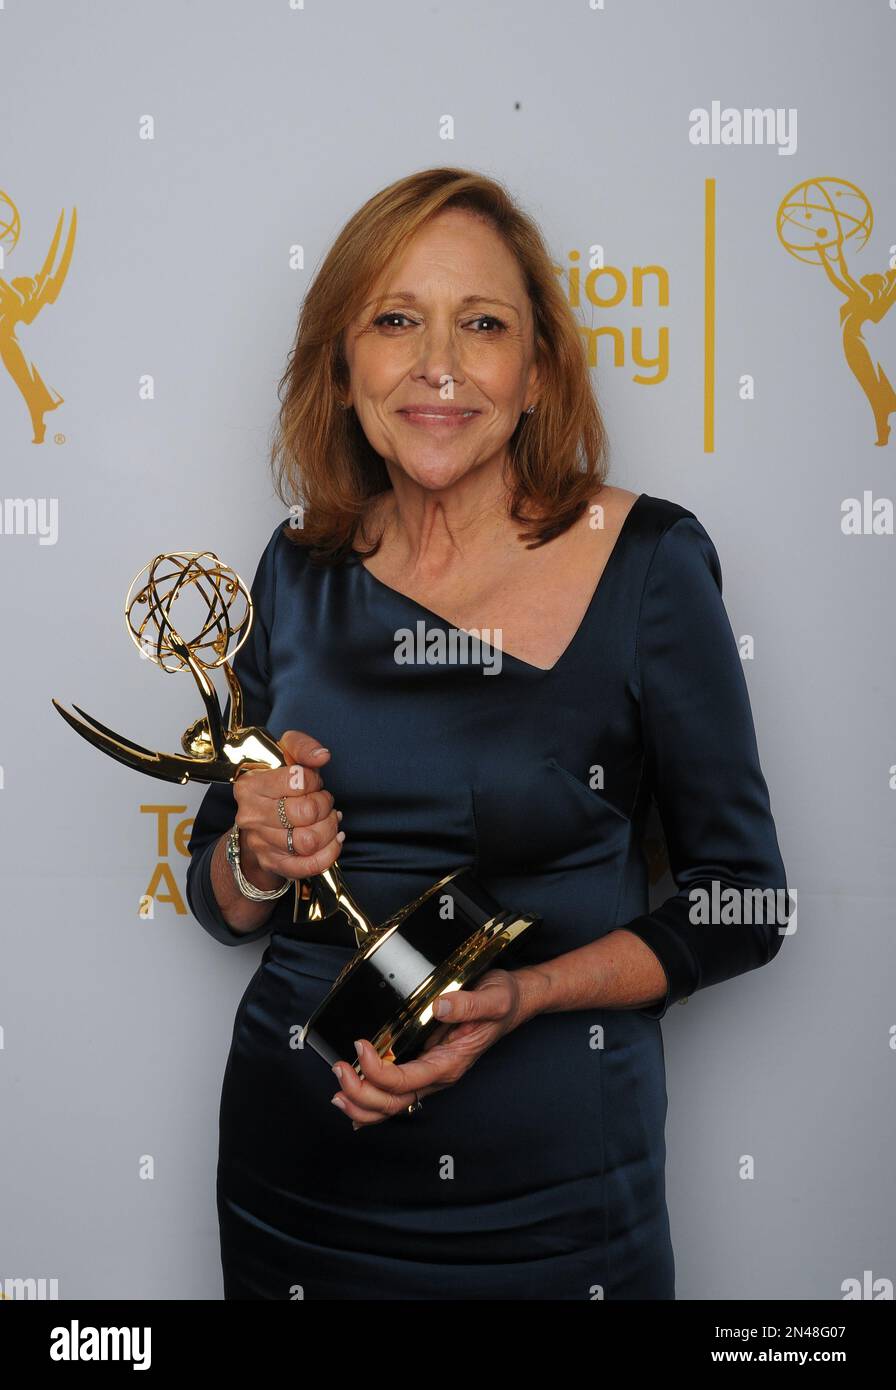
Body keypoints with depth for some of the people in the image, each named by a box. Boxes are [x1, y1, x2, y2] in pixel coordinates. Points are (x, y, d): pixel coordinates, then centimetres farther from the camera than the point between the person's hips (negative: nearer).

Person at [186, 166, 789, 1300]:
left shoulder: (645, 560, -10)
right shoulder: (304, 568, 0)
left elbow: (740, 908, -6)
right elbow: (219, 898, 9)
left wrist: (522, 994, -19)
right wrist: (262, 859, -13)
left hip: (547, 1182, -3)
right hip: (294, 1154, 4)